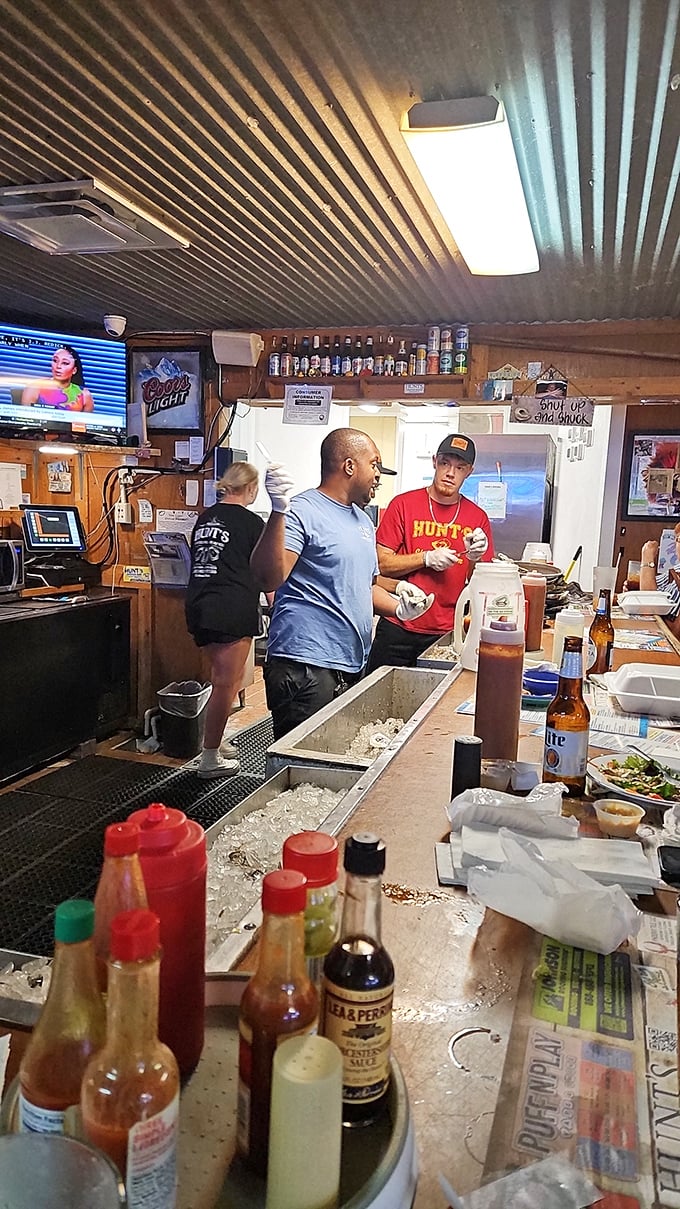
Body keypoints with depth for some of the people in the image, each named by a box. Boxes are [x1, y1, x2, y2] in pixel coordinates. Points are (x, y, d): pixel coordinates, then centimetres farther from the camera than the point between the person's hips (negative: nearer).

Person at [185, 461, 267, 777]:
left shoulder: (204, 518, 13)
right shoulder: (251, 522, -5)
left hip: (198, 607, 7)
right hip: (232, 611, -7)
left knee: (225, 677, 20)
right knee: (225, 684, 0)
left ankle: (215, 742, 27)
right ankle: (209, 759, 5)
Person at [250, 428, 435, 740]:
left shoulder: (362, 519, 19)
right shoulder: (303, 511, -11)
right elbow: (268, 578, -24)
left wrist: (398, 607, 10)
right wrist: (279, 511, -35)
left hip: (352, 667, 9)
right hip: (307, 668, -9)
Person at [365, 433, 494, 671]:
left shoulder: (478, 518, 5)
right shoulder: (403, 504, -1)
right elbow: (381, 563, -6)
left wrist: (474, 558, -11)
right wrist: (427, 558, -15)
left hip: (447, 634, 2)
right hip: (398, 629, -1)